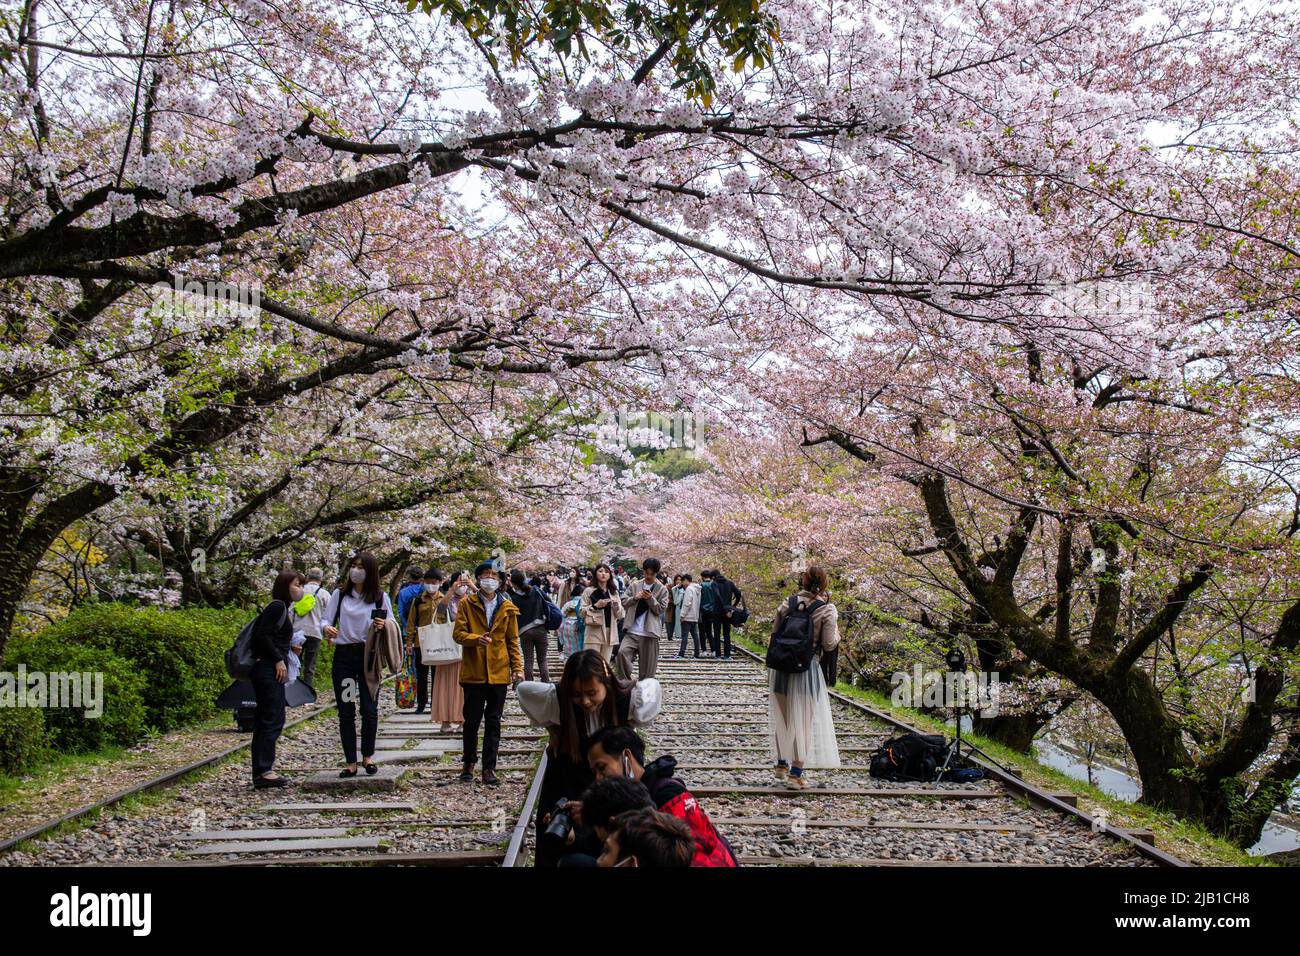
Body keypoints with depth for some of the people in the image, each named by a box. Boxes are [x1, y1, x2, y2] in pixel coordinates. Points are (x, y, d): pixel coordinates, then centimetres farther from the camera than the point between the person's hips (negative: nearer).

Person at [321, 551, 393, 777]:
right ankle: (351, 763, 9)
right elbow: (327, 620, 6)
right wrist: (327, 628, -17)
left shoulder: (380, 597, 2)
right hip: (343, 656, 1)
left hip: (368, 656, -1)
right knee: (346, 711, 3)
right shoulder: (339, 595, 6)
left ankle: (367, 756, 18)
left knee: (370, 709, -2)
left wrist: (383, 627, -17)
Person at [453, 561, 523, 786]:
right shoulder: (467, 604, 3)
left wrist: (517, 667, 1)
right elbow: (458, 633, -4)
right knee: (472, 720, 7)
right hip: (473, 672, -1)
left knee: (493, 722, 4)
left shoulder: (507, 607, 8)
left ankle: (489, 768, 10)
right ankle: (468, 763, 24)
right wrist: (476, 639, -23)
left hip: (499, 672, 1)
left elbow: (513, 640, 10)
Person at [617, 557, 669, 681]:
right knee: (622, 652, -23)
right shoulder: (634, 586, 11)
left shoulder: (662, 590, 5)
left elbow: (661, 609, -1)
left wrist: (650, 599, -15)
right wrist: (635, 598, -9)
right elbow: (624, 602, 9)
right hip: (632, 631, 1)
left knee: (646, 669, 1)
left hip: (649, 633, -1)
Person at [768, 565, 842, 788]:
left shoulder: (788, 603, 2)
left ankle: (781, 763, 34)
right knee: (803, 720, 7)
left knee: (781, 717, 20)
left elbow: (774, 632, 5)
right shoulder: (827, 610, -9)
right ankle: (795, 773, 8)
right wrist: (837, 634, 12)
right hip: (807, 668, -4)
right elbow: (829, 644, -9)